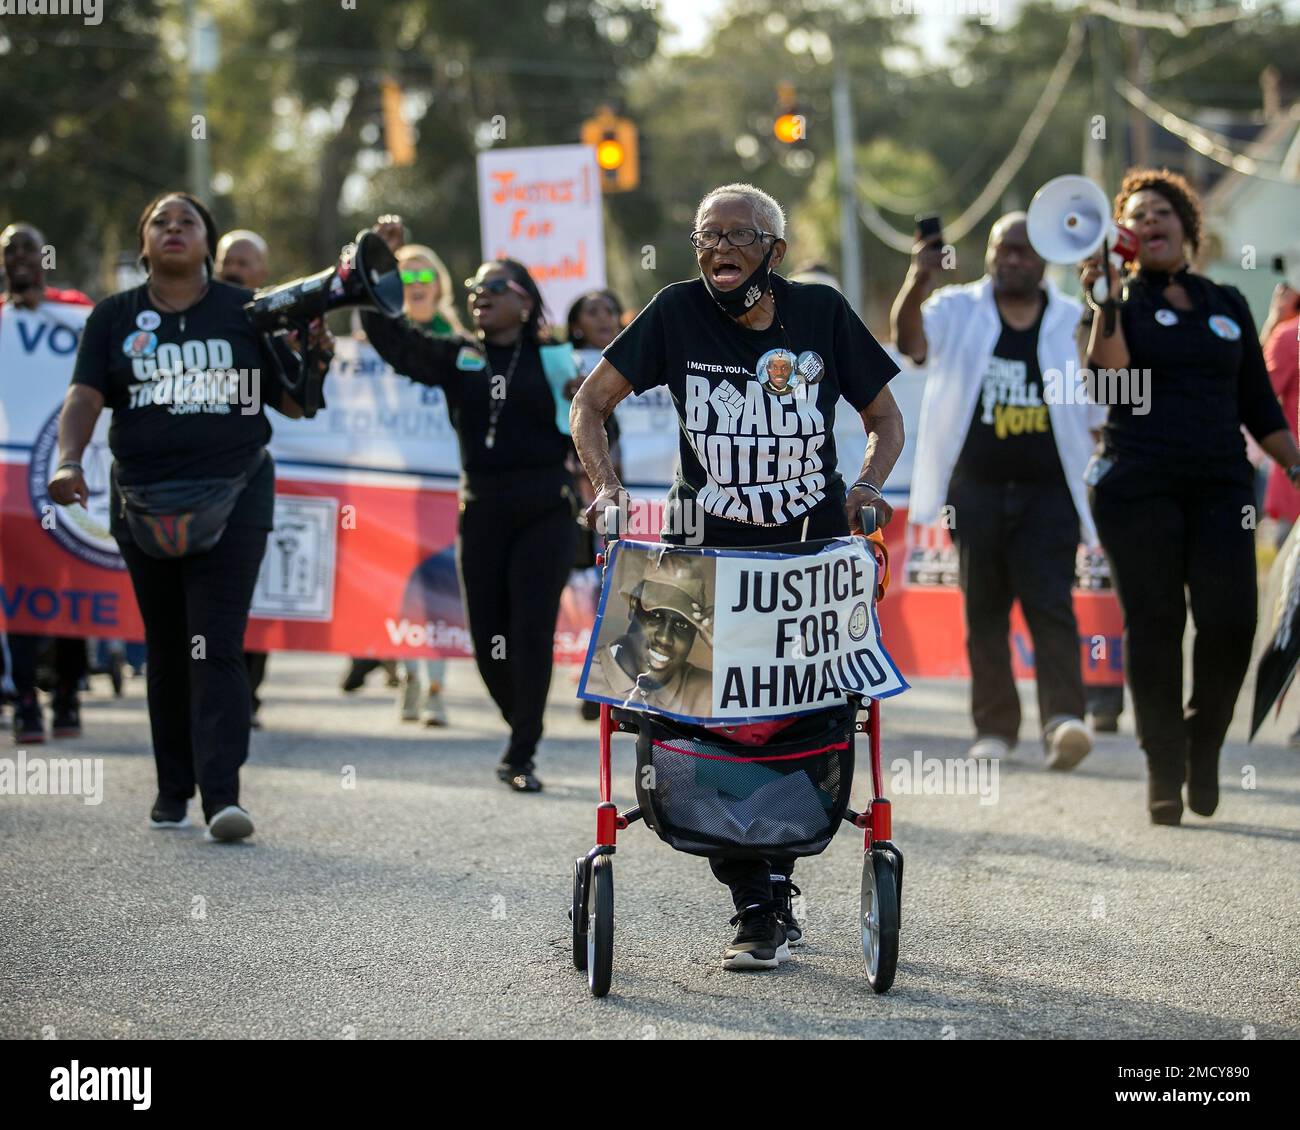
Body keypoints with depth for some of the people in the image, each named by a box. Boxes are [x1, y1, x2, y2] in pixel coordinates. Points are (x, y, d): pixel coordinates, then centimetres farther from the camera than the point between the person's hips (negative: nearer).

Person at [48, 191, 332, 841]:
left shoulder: (247, 312, 6)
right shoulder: (115, 317, 8)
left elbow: (292, 403, 9)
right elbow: (85, 396, -4)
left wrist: (315, 362, -11)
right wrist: (68, 461, -21)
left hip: (233, 496, -2)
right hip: (145, 501, 2)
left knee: (216, 647, -13)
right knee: (166, 651, 10)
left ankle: (221, 795, -20)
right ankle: (173, 788, 21)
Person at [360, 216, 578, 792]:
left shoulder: (553, 362, 3)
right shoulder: (456, 358, 8)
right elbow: (390, 335, -4)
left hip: (543, 512, -3)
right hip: (480, 512, 3)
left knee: (531, 634, -7)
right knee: (488, 637, 5)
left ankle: (522, 755, -1)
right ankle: (525, 733, 28)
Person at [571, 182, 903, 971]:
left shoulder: (821, 313, -1)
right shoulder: (679, 313, -3)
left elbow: (884, 415, 9)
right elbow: (592, 402, 1)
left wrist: (868, 485, -10)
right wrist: (607, 485, -15)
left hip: (810, 548, 0)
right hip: (707, 547, 0)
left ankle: (773, 895, 11)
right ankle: (760, 907, 2)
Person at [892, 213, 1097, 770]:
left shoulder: (1073, 322, 7)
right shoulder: (958, 310, 5)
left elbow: (1098, 415, 11)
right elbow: (913, 340, -17)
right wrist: (916, 286, -37)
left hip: (1049, 493, -1)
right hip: (976, 489, 1)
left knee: (1050, 605, -12)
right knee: (983, 611, 6)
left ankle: (1064, 719, -22)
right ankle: (995, 726, 13)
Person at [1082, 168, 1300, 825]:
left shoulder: (1227, 306, 18)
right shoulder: (1123, 302, 7)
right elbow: (1109, 376, -11)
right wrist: (1106, 304, -19)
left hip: (1220, 484, 2)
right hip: (1138, 487, -2)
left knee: (1230, 622, -11)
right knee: (1153, 626, -3)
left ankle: (1204, 742, 11)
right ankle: (1164, 771, 6)